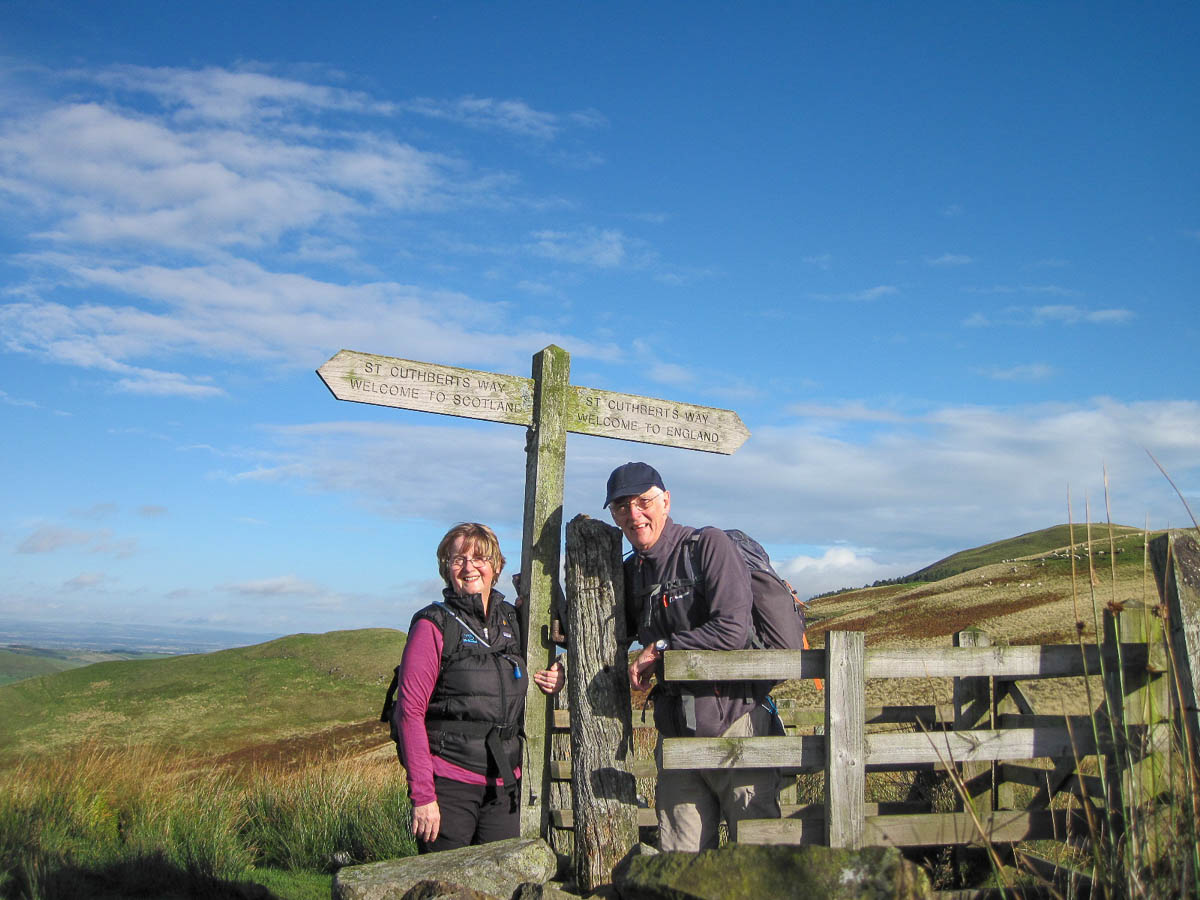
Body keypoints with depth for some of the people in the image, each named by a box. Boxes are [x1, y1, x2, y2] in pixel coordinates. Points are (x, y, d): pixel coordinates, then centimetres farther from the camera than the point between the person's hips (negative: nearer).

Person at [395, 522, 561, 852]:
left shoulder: (513, 620, 9)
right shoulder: (434, 624, -6)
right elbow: (409, 711, -9)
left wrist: (553, 681, 1)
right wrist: (422, 795, -14)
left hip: (505, 785, 5)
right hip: (450, 785, -4)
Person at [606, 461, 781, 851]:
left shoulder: (709, 545, -8)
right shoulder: (632, 572, 12)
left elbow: (733, 631, -18)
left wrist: (659, 650, -10)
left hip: (733, 723, -5)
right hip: (676, 737, 6)